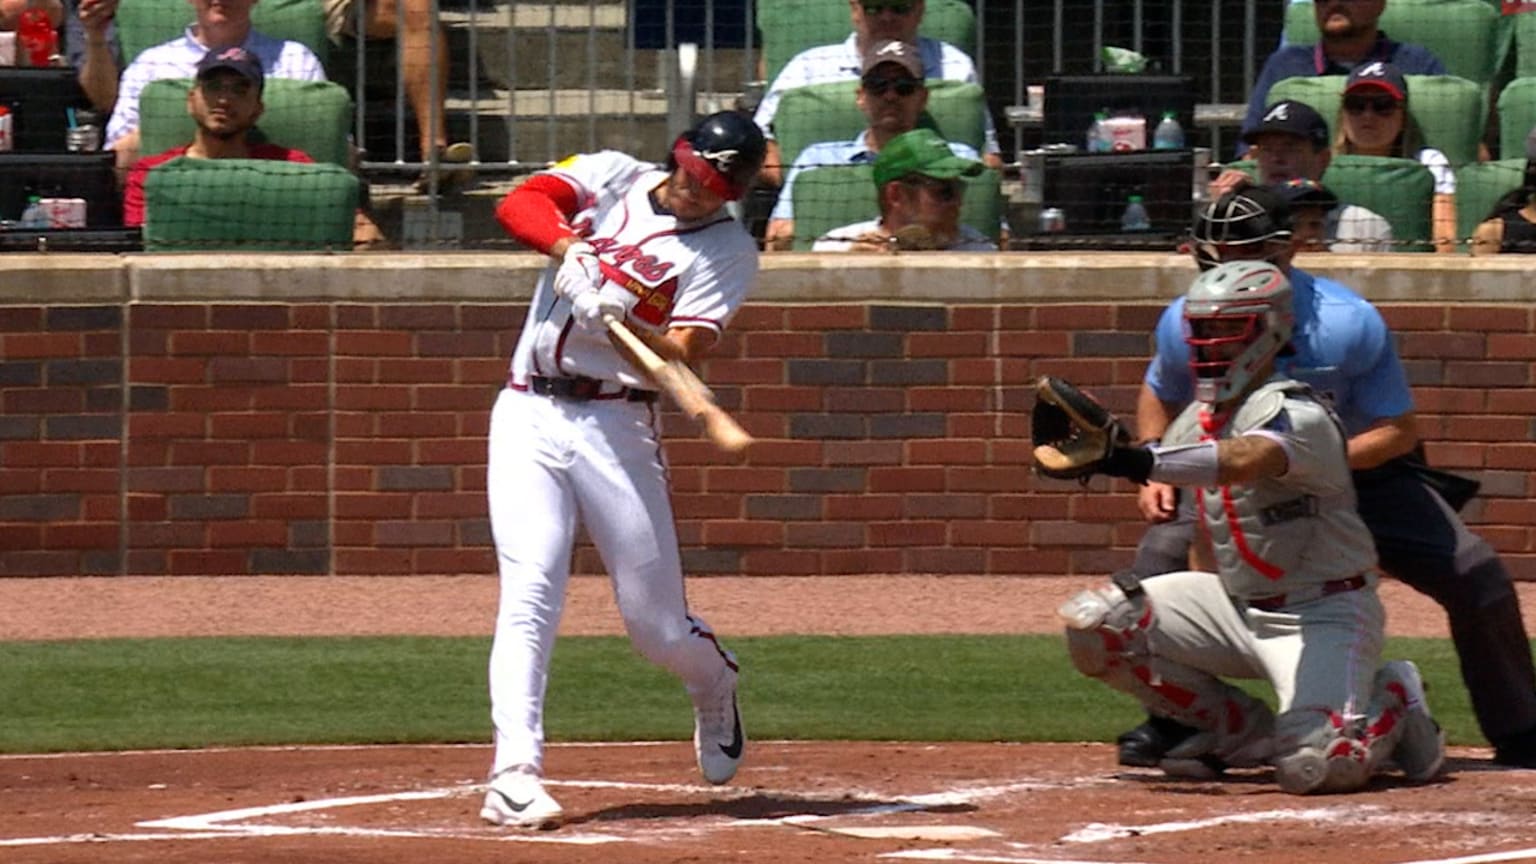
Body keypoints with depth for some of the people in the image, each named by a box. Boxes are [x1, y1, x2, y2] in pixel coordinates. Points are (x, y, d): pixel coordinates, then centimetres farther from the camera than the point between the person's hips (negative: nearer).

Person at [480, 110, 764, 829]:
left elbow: (680, 356, -12)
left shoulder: (728, 252, 1)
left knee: (658, 627, 1)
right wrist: (568, 247, -26)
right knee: (530, 590, -16)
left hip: (618, 428, -1)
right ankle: (513, 774, -20)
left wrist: (616, 320, -31)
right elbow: (519, 204, -7)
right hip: (528, 418, 1)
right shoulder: (611, 178, 9)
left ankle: (715, 690, 36)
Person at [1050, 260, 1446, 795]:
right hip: (1236, 605, 7)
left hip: (1322, 614, -7)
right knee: (1092, 624, -10)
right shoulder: (1200, 418, 7)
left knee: (1315, 766, -29)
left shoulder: (1297, 414, -21)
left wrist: (1141, 462, -53)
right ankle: (1240, 731, 6)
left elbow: (1245, 461, -43)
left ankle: (1392, 701, 9)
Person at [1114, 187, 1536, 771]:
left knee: (1475, 573, -15)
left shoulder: (1349, 323, -29)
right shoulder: (1186, 323, -19)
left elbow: (1398, 433, -22)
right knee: (1162, 553, -23)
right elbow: (1160, 395, 5)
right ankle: (1168, 723, -4)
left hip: (1360, 467, -2)